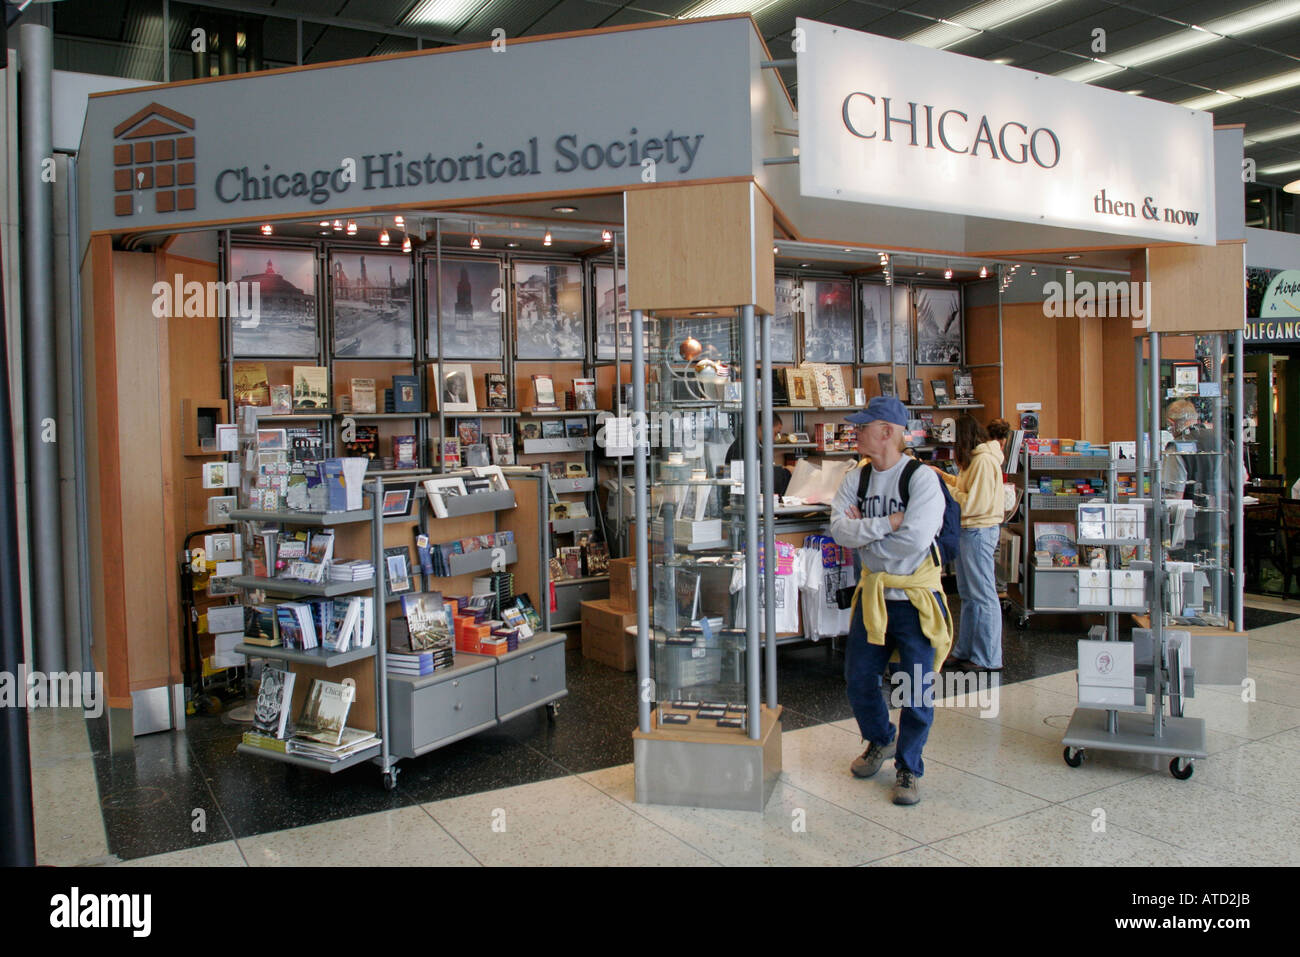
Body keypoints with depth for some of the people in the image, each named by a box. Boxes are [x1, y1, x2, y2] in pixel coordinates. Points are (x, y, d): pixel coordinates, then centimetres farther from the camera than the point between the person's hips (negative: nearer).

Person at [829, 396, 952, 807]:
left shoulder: (922, 478, -14)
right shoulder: (855, 480, 3)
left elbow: (915, 538, -26)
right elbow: (840, 529, -11)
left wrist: (863, 530, -15)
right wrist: (889, 522, -20)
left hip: (915, 597, -5)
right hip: (873, 594, 6)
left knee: (918, 692, 2)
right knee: (858, 678, 14)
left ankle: (908, 768, 22)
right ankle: (880, 740, 41)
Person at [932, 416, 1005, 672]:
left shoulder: (984, 461, -18)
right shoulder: (974, 459, 13)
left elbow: (974, 503, -21)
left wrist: (946, 489, -12)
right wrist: (944, 476, 13)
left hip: (978, 532, -11)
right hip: (968, 531, 11)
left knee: (982, 595, -3)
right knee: (967, 594, 16)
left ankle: (988, 659, 5)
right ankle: (965, 651, 26)